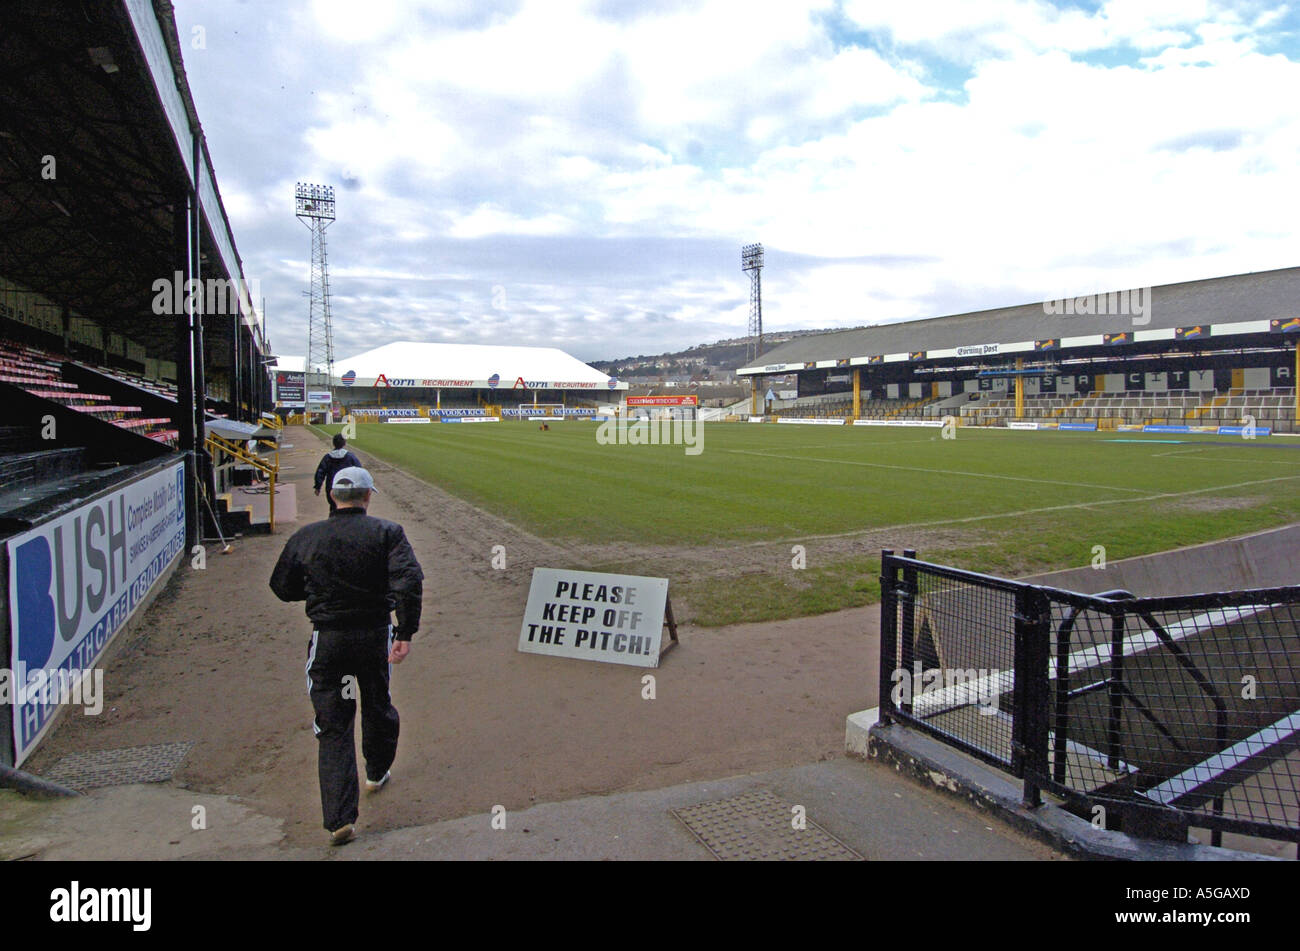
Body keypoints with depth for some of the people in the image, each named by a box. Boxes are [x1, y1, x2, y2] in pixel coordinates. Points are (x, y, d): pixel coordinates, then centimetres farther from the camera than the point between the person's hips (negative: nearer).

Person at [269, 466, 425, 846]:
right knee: (377, 705, 24)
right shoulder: (387, 532, -7)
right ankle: (377, 772, 46)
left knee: (333, 726, 5)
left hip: (327, 640, 0)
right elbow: (409, 579, -20)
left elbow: (282, 588, 8)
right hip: (375, 636, 0)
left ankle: (340, 818, -1)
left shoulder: (304, 537, -1)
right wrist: (406, 633, -18)